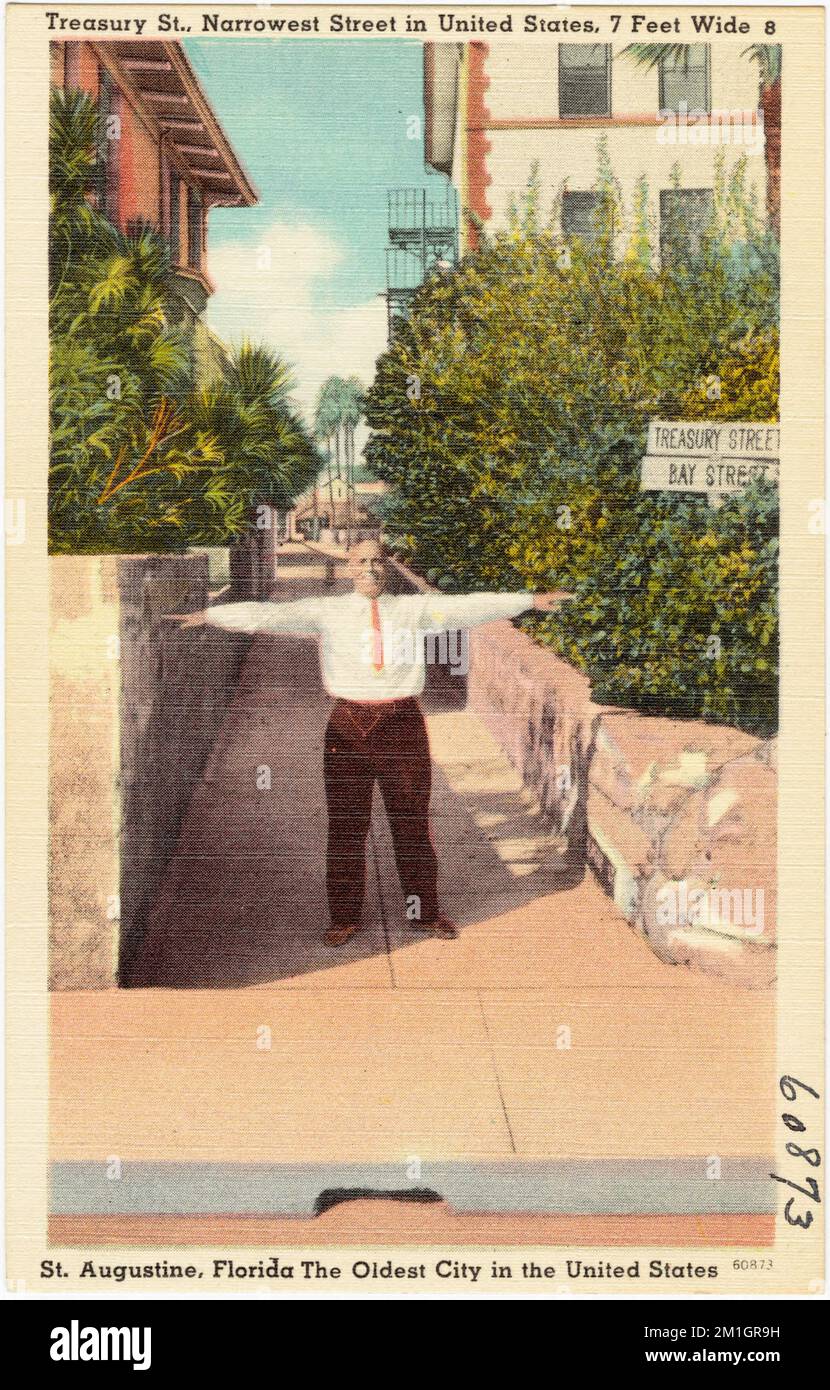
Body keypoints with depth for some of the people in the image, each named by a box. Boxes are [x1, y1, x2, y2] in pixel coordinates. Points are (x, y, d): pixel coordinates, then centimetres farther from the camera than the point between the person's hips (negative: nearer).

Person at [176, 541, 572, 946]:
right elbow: (270, 614, -7)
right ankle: (344, 917, 19)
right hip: (349, 724, -1)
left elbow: (468, 606, 4)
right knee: (345, 825, 5)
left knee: (413, 821, 9)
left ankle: (424, 911, 24)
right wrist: (208, 616, -17)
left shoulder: (414, 608, 7)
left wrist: (530, 601, 0)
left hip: (403, 723, 1)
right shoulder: (327, 611, 3)